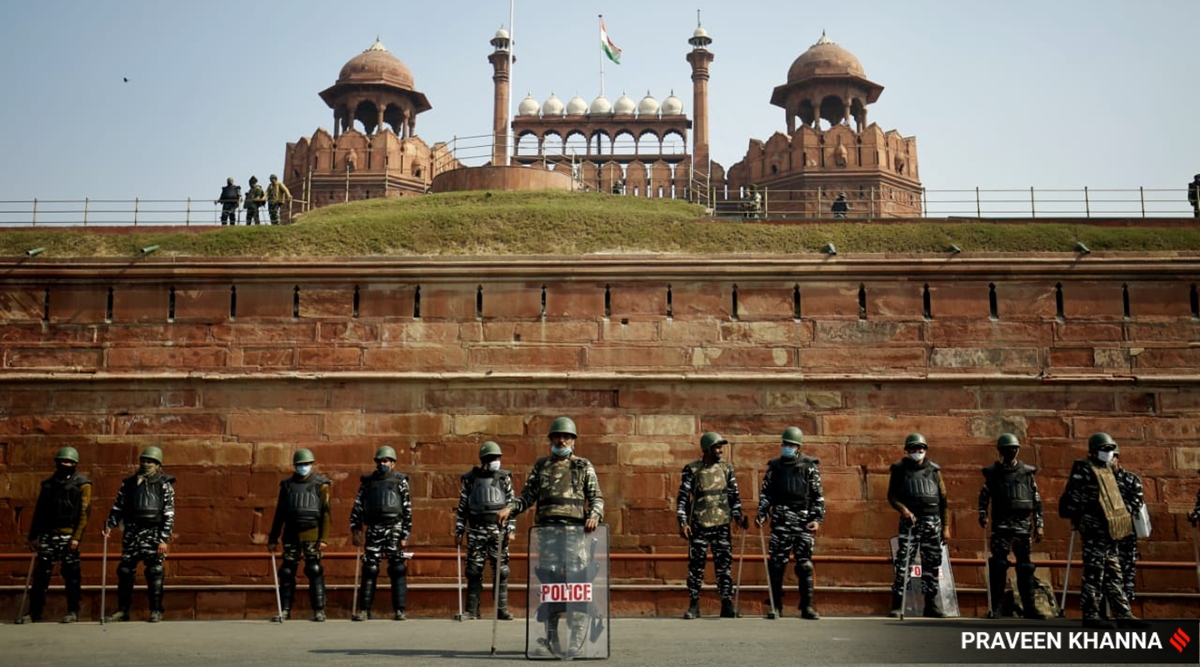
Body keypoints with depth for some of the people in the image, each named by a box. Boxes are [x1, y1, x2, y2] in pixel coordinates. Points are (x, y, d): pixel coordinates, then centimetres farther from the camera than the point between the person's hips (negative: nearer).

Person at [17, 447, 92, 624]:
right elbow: (39, 511, 16)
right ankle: (34, 612, 9)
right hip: (48, 534, 4)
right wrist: (33, 535, 11)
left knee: (71, 574, 0)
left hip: (69, 536, -4)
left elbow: (83, 512, -7)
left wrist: (76, 537, -15)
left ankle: (73, 611, 8)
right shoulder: (48, 483, 14)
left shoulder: (82, 484, 0)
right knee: (41, 573, 2)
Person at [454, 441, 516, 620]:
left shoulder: (504, 478, 4)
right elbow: (462, 506, 7)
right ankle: (472, 611, 9)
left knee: (501, 570, 1)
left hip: (498, 530, 0)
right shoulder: (470, 479, 4)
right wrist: (458, 532, 4)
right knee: (474, 571, 2)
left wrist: (511, 529, -5)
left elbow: (511, 504, 3)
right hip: (476, 530, 0)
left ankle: (502, 609, 8)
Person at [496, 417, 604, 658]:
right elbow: (527, 495, 13)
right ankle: (550, 641, 10)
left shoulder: (584, 466, 11)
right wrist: (509, 509, -4)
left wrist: (595, 515, -14)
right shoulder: (540, 465, 16)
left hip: (575, 530, -2)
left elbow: (596, 497, 6)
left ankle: (577, 642, -1)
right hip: (547, 531, 2)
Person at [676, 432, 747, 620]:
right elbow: (682, 497, -2)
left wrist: (738, 516, -1)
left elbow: (734, 495, 12)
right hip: (699, 525, -2)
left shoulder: (726, 468, 6)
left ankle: (727, 604, 9)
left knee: (724, 564, 2)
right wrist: (683, 522, -10)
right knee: (696, 565, 2)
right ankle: (694, 605, 11)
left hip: (722, 524, 2)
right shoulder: (691, 469, -2)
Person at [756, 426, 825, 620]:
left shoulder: (810, 466, 5)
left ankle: (807, 606, 7)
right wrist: (761, 514, 0)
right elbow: (765, 493, 13)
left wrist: (817, 519, -6)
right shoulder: (774, 466, 12)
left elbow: (818, 495, 4)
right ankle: (776, 606, 8)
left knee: (805, 564, 0)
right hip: (780, 522, 1)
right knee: (776, 563, -1)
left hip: (804, 522, -1)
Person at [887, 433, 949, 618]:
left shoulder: (934, 470, 11)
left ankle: (930, 605, 16)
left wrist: (946, 526, 7)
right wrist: (903, 509, -18)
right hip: (910, 521, -3)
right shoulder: (900, 469, 5)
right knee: (903, 562, -11)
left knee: (932, 564, 7)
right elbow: (891, 495, 1)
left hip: (933, 522, 3)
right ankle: (897, 606, -10)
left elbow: (943, 499, 11)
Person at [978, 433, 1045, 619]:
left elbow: (1036, 500, 10)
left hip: (1023, 524, 1)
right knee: (998, 565, -4)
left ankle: (1029, 607, 9)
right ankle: (996, 607, 0)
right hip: (1001, 524, -1)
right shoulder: (993, 472, 7)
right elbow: (984, 496, 5)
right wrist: (982, 514, -11)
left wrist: (1039, 524, 5)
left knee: (1025, 566, 3)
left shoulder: (1027, 472, 10)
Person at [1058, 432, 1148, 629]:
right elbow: (1072, 498, -15)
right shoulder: (1083, 470, -10)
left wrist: (1123, 520, 25)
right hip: (1095, 531, -9)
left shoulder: (1107, 470, 18)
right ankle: (1090, 615, -2)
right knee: (1093, 574, -6)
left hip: (1109, 531, 9)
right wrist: (1078, 520, -16)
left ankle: (1123, 614, 16)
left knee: (1113, 575, 12)